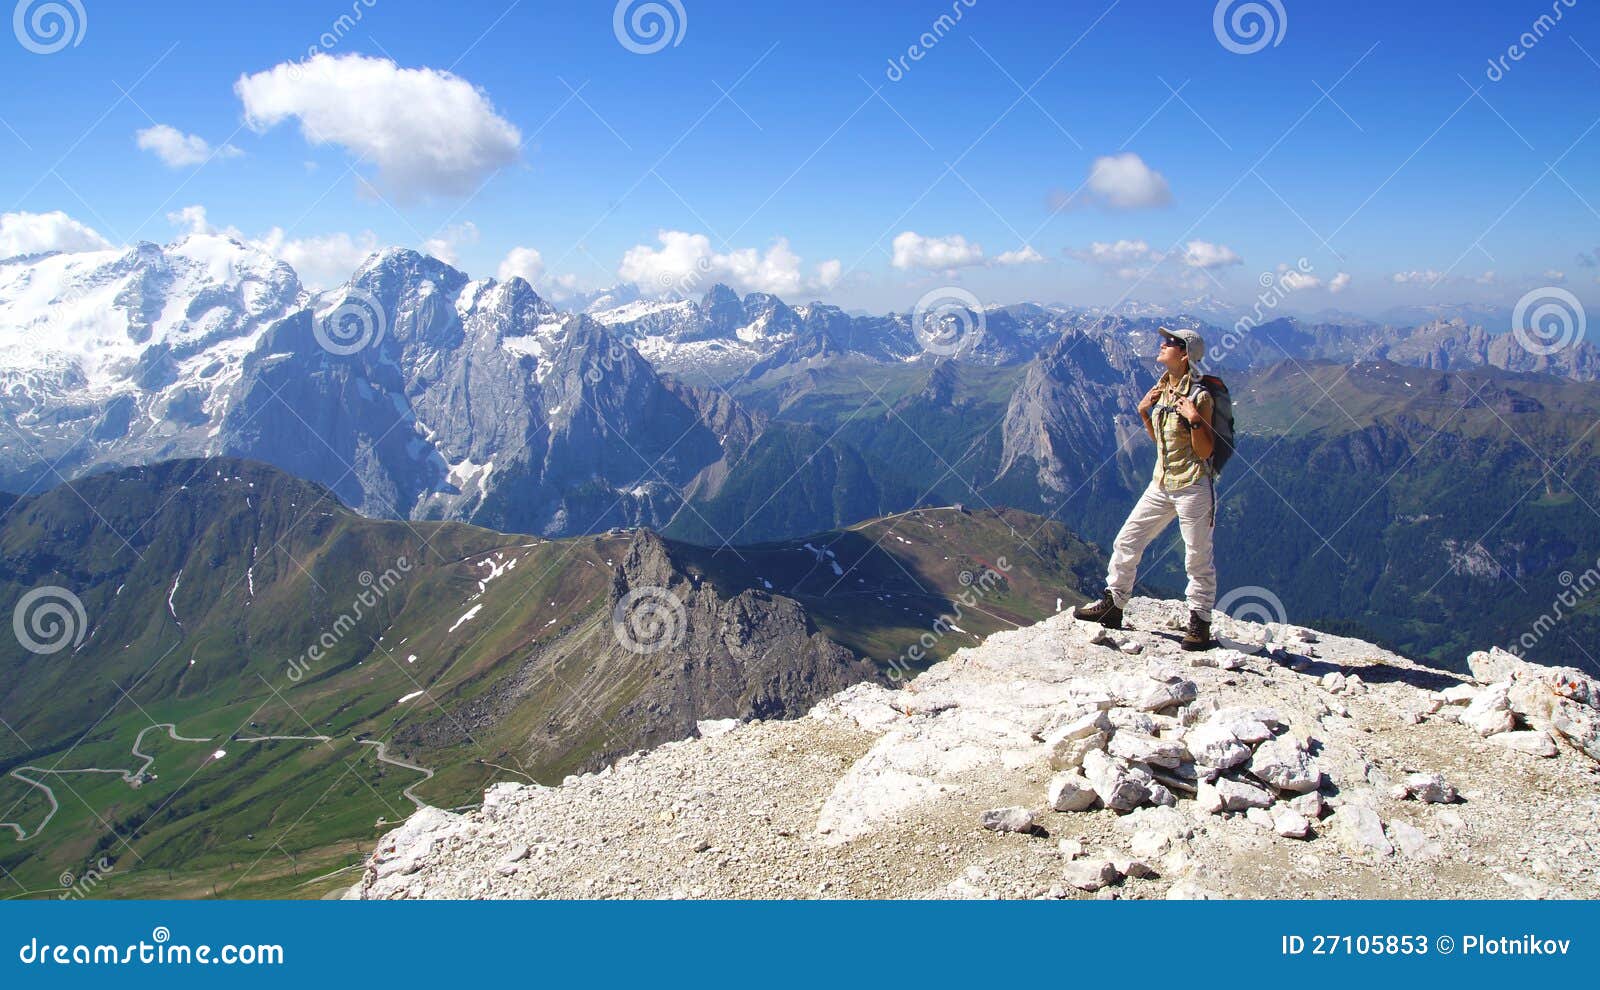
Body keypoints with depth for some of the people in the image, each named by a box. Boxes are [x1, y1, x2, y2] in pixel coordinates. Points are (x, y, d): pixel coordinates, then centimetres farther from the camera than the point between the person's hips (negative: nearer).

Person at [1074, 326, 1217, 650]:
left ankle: (1200, 624, 14)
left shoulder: (1199, 396, -15)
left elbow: (1204, 451, -16)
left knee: (1198, 559, 1)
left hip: (1193, 486, -8)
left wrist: (1195, 419, -29)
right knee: (1127, 542, 11)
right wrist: (1144, 412, 4)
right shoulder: (1163, 389, 8)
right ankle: (1112, 605, 23)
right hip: (1162, 484, 8)